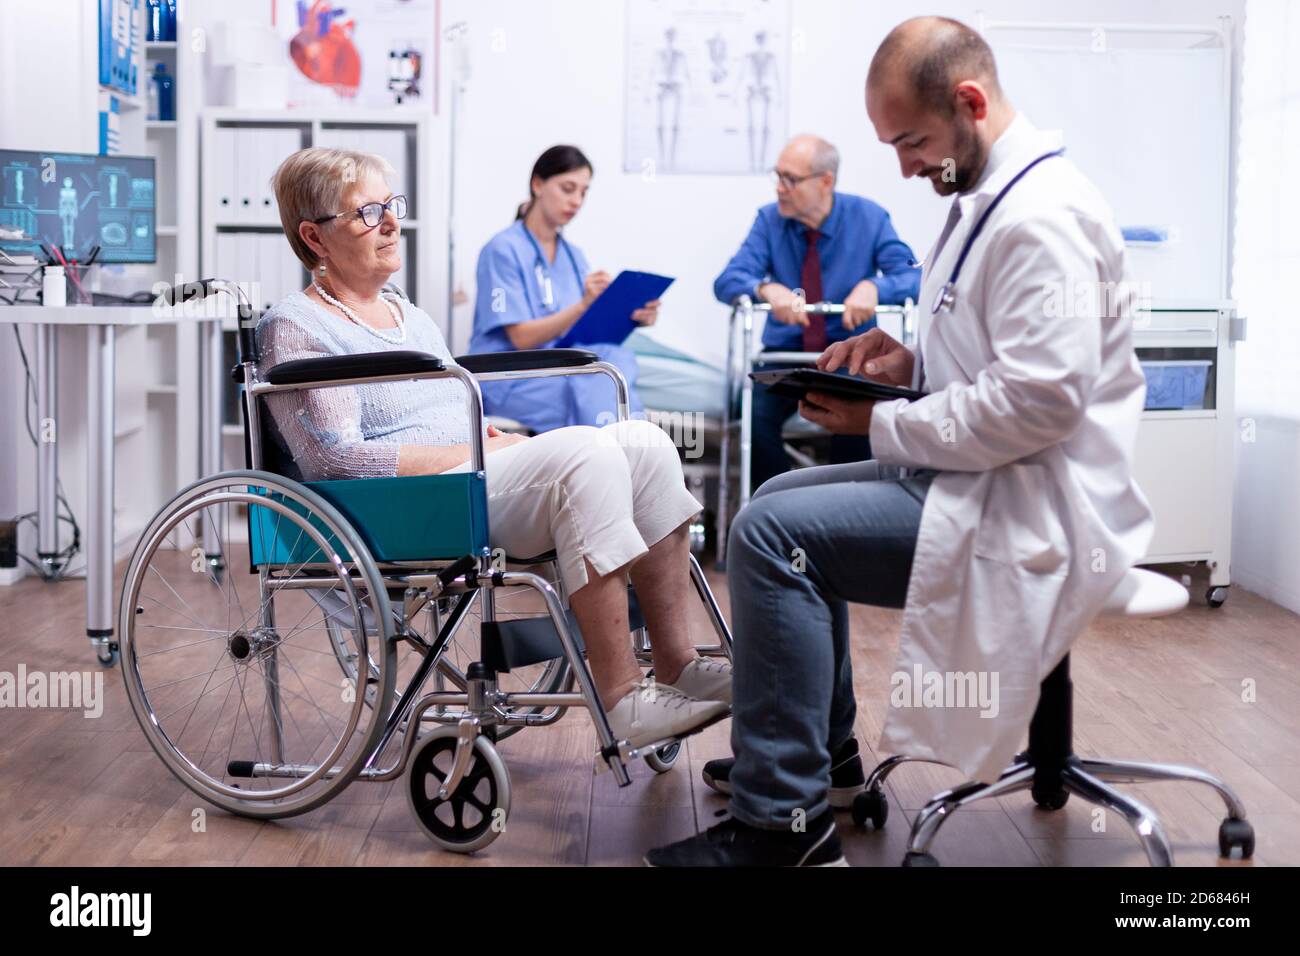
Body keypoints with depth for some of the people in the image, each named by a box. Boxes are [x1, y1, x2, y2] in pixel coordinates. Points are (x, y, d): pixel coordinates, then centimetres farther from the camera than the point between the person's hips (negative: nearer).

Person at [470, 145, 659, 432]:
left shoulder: (574, 255, 14)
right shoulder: (503, 249, -7)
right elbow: (522, 337, -14)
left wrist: (632, 317, -13)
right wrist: (583, 306, -28)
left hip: (561, 371, 6)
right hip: (507, 377, -6)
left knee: (618, 358, -29)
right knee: (596, 387, -35)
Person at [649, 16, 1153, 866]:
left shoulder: (1042, 215, -20)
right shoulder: (990, 197, 12)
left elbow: (1039, 400, -28)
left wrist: (881, 425, -17)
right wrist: (911, 359, 4)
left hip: (1032, 507, -11)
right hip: (978, 476, 11)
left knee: (772, 534, -18)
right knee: (783, 500, 19)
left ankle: (784, 816, -8)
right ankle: (821, 749, 28)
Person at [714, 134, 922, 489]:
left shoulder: (869, 217, -3)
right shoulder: (770, 219, -1)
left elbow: (914, 279, -9)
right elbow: (727, 281, -10)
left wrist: (873, 286, -31)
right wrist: (767, 288, -33)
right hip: (785, 354, 1)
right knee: (755, 416, -29)